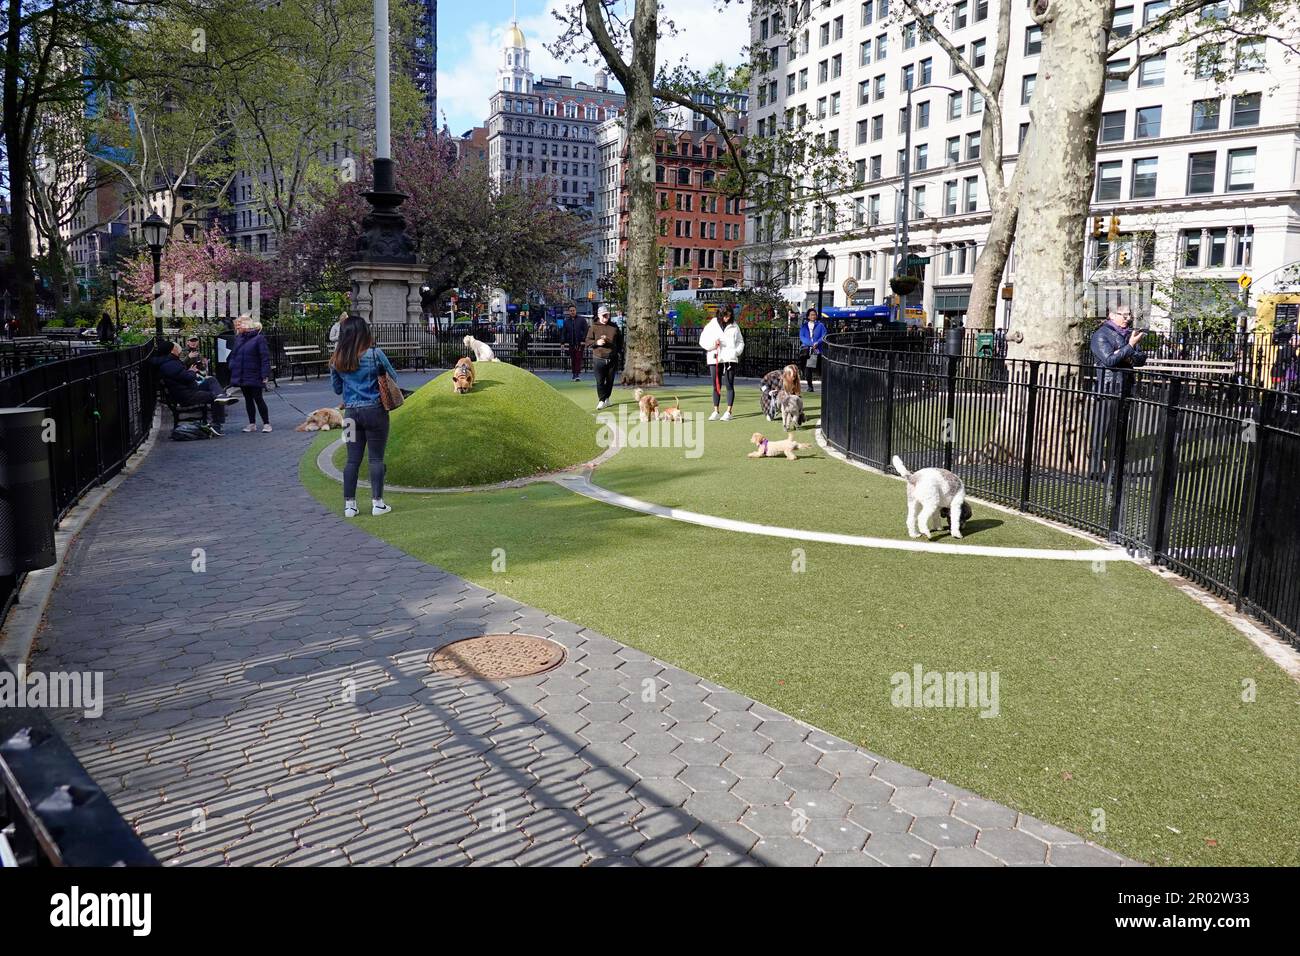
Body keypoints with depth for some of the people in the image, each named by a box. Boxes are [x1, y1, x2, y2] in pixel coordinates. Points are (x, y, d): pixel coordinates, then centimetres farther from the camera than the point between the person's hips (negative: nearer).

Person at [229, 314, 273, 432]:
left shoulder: (259, 338, -11)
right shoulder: (238, 338, 9)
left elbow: (265, 357, -13)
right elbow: (233, 355, 16)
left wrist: (265, 374, -19)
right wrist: (232, 369, 6)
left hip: (254, 376, -6)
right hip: (241, 376, 6)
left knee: (258, 399, -2)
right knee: (248, 399, 12)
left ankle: (266, 423, 6)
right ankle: (252, 424, 19)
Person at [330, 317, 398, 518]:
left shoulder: (337, 360, 2)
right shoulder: (374, 354, -10)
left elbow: (337, 388, 12)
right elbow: (393, 378, 1)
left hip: (351, 413, 4)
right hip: (374, 411, -4)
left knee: (353, 459, 9)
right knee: (376, 458, 4)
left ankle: (349, 504, 11)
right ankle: (377, 503, 7)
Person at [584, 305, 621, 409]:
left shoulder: (614, 327, 8)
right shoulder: (594, 327, 1)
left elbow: (619, 341, 18)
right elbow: (587, 341, 1)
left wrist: (617, 351, 11)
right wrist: (596, 342, -16)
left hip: (612, 359, 2)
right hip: (598, 359, -2)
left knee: (610, 380, 8)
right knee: (600, 381, -5)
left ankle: (607, 398, 24)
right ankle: (602, 400, 5)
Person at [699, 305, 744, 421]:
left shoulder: (734, 327, 10)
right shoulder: (711, 326, 7)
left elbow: (740, 342, 14)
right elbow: (702, 341, 5)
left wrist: (736, 351, -4)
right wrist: (713, 343, -13)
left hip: (730, 359, 0)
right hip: (715, 359, 0)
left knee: (729, 385, -3)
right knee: (716, 386, 6)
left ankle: (728, 412, 0)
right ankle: (715, 411, 12)